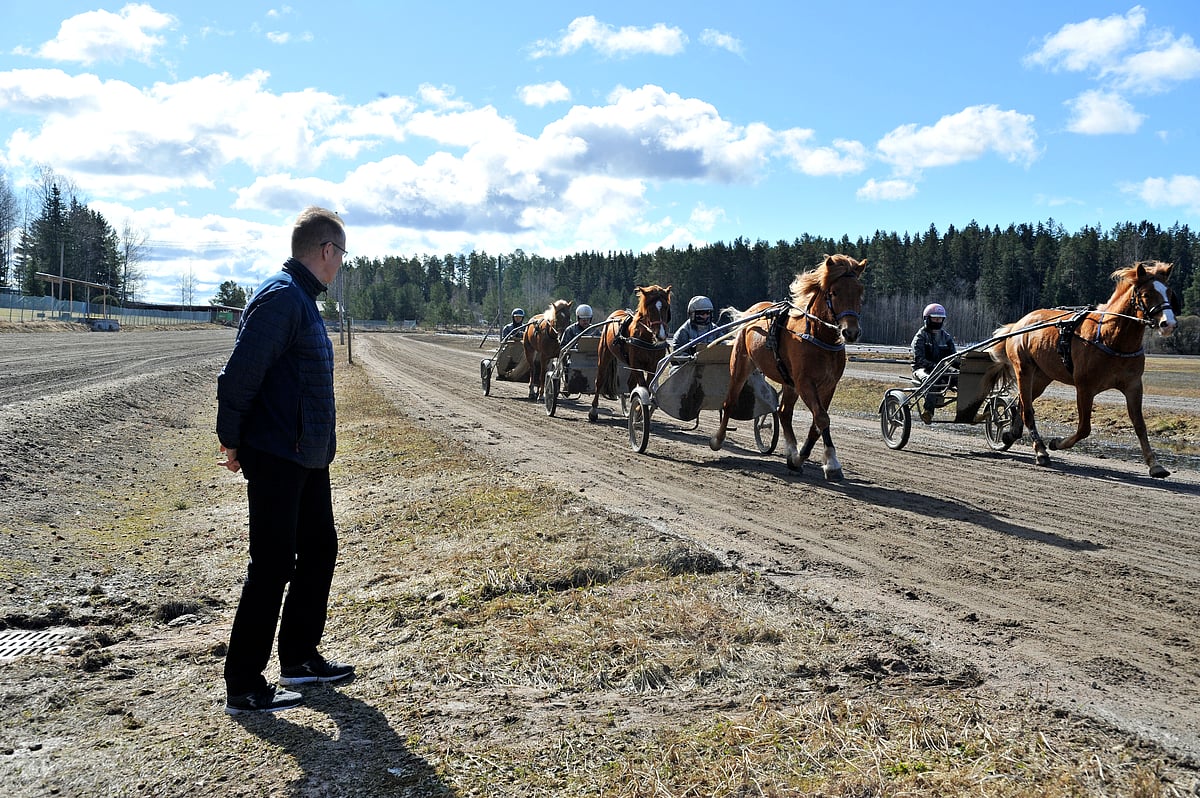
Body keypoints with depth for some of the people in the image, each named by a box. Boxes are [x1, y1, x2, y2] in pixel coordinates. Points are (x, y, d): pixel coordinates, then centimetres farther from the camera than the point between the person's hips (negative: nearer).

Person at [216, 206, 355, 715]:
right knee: (273, 566, -4)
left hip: (307, 458, 10)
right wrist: (232, 441, -15)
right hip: (275, 459, -10)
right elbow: (239, 374, -22)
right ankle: (243, 687, 6)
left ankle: (299, 658, 30)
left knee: (319, 549, 17)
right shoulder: (280, 297, -17)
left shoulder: (302, 299, 15)